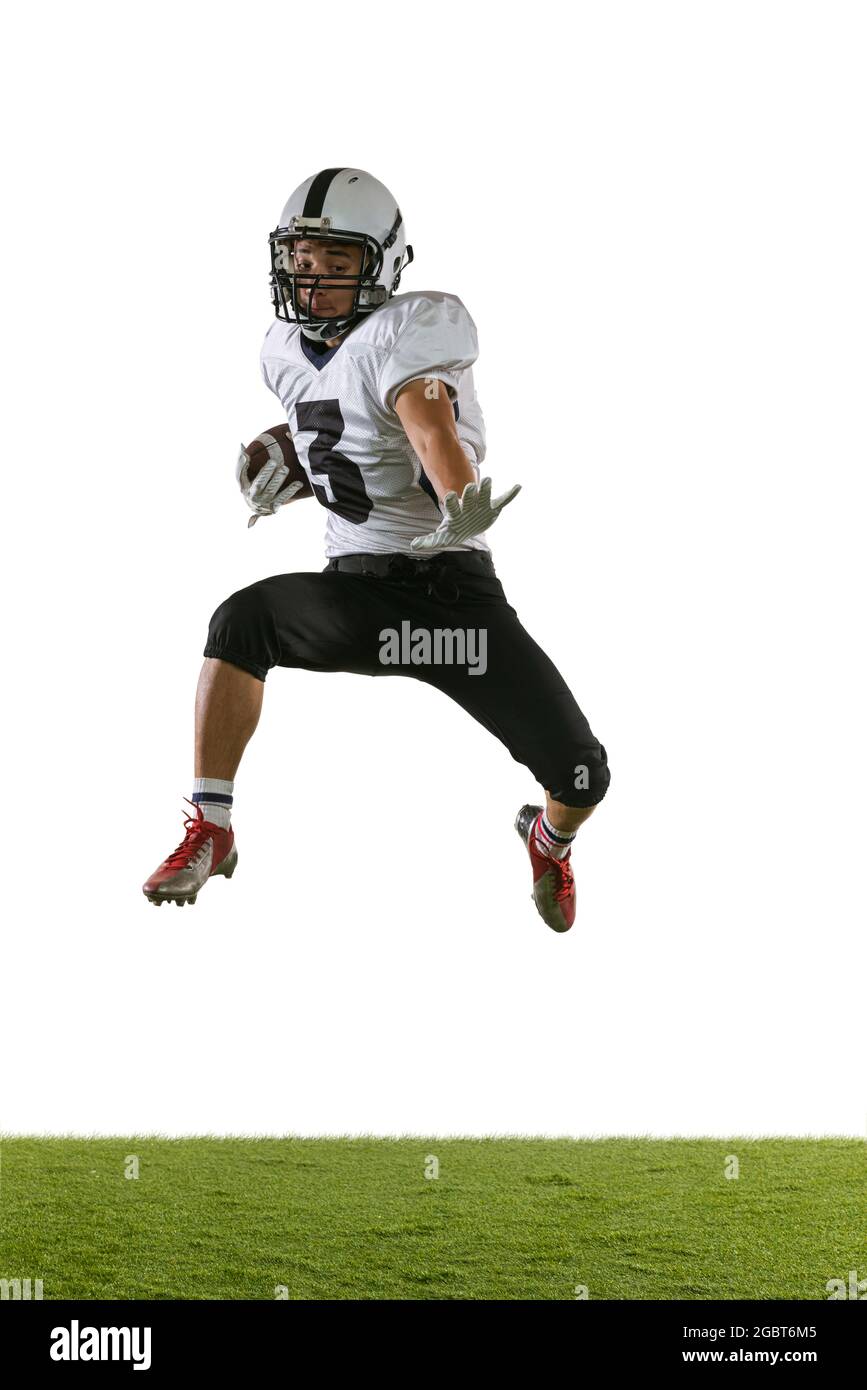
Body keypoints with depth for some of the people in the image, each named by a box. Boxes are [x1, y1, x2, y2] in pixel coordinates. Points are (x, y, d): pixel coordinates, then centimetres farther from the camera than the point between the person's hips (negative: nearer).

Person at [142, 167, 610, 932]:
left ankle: (551, 838, 32)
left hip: (455, 589, -4)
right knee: (242, 620, -27)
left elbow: (429, 426, -36)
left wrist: (459, 511, -54)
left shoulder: (417, 326, -16)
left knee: (581, 781, -7)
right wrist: (290, 474, 4)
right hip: (355, 591, 4)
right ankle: (211, 829, -15)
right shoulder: (285, 352, 5)